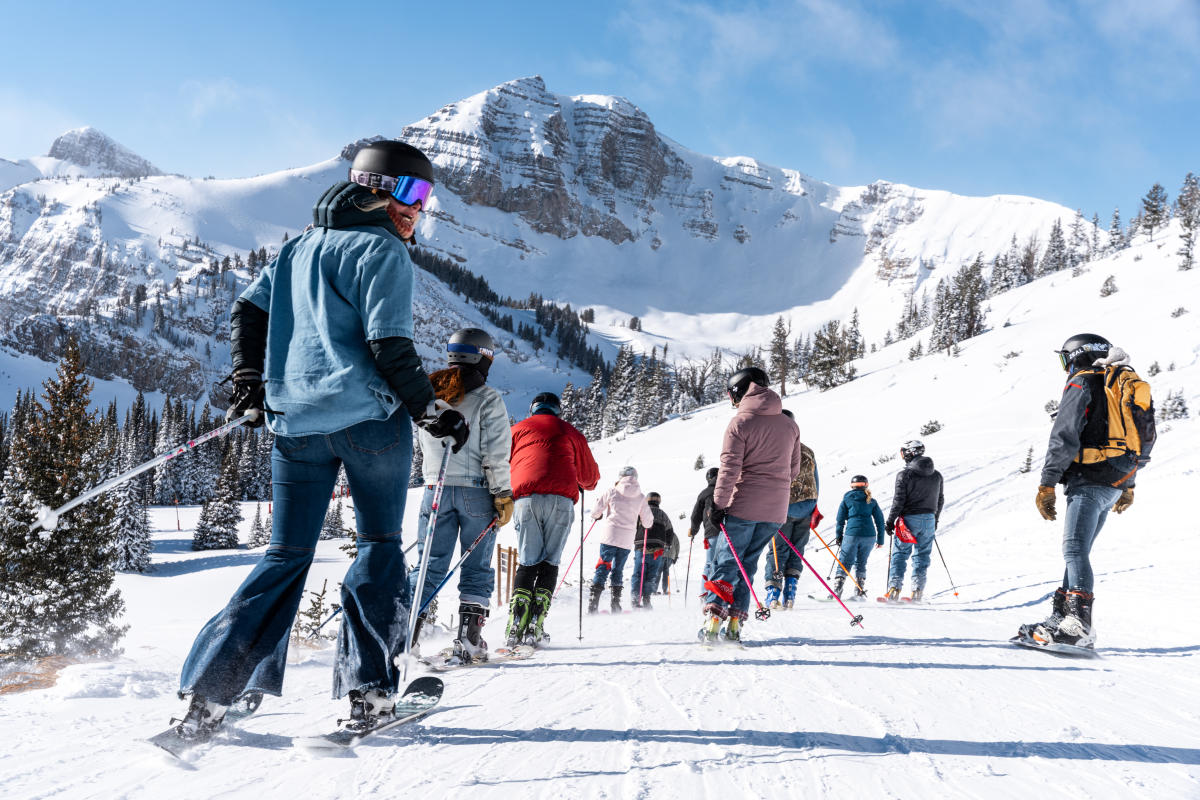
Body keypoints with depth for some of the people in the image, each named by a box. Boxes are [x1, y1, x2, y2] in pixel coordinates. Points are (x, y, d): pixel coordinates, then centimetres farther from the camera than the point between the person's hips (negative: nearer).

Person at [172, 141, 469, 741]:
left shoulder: (299, 247, 18)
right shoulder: (382, 250, -4)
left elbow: (249, 311, 15)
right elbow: (389, 347, -13)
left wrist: (249, 383, 18)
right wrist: (432, 413, -6)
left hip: (296, 421, 6)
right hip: (370, 417, -6)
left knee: (286, 556, 11)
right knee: (380, 545, 9)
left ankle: (206, 695, 6)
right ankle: (367, 689, 6)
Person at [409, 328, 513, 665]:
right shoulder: (487, 399, -7)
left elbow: (425, 449, 14)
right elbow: (496, 454, -12)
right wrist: (504, 496, -6)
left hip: (435, 490, 4)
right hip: (476, 492, -4)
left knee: (429, 564, 8)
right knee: (476, 568, 5)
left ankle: (405, 633, -3)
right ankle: (468, 642, 1)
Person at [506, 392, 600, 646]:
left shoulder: (517, 429, 24)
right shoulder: (569, 432, 24)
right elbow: (590, 476, 28)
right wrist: (585, 485, 50)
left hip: (525, 498, 1)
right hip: (561, 499, 0)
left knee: (527, 562, 3)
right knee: (550, 561, 2)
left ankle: (515, 624, -11)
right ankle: (535, 627, -7)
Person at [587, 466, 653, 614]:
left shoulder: (612, 491, 0)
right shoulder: (640, 497, 5)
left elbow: (595, 512, 4)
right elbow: (648, 522, 9)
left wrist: (597, 516, 28)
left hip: (610, 536, -2)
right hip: (627, 540, 2)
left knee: (603, 568, 1)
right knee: (618, 570, 13)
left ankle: (593, 603, -8)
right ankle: (615, 605, 9)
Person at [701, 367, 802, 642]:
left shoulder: (740, 423, -7)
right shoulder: (789, 425, 12)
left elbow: (729, 467, -13)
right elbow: (793, 469, 17)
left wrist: (719, 503, -9)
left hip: (743, 506, -5)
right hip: (776, 510, 5)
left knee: (726, 560, 1)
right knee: (748, 563, 12)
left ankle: (713, 617, -9)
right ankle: (735, 621, 7)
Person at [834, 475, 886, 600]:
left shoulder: (847, 499, 8)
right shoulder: (872, 501, 13)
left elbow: (840, 519, 7)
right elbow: (880, 520, 13)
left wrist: (839, 536, 15)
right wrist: (880, 540, 18)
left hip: (851, 534, -2)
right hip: (869, 535, 2)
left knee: (845, 562, 3)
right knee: (861, 563, 14)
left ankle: (837, 589, -7)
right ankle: (859, 592, 7)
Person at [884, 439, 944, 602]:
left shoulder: (904, 474, -10)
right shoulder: (936, 475, 7)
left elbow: (898, 501, -12)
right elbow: (940, 500, 15)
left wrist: (890, 522, -4)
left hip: (909, 519, -4)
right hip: (929, 520, 4)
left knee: (900, 553, 3)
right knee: (922, 555, 10)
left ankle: (894, 588, -8)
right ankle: (917, 591, 5)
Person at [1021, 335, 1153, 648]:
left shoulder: (1083, 383, -4)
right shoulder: (1131, 385, 22)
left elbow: (1064, 437, -13)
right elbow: (1142, 440, 28)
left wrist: (1047, 484, -12)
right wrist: (1128, 486, 35)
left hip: (1090, 479, -9)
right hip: (1116, 482, 9)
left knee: (1075, 550, -14)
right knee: (1077, 550, 13)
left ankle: (1078, 625, -24)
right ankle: (1062, 616, 15)